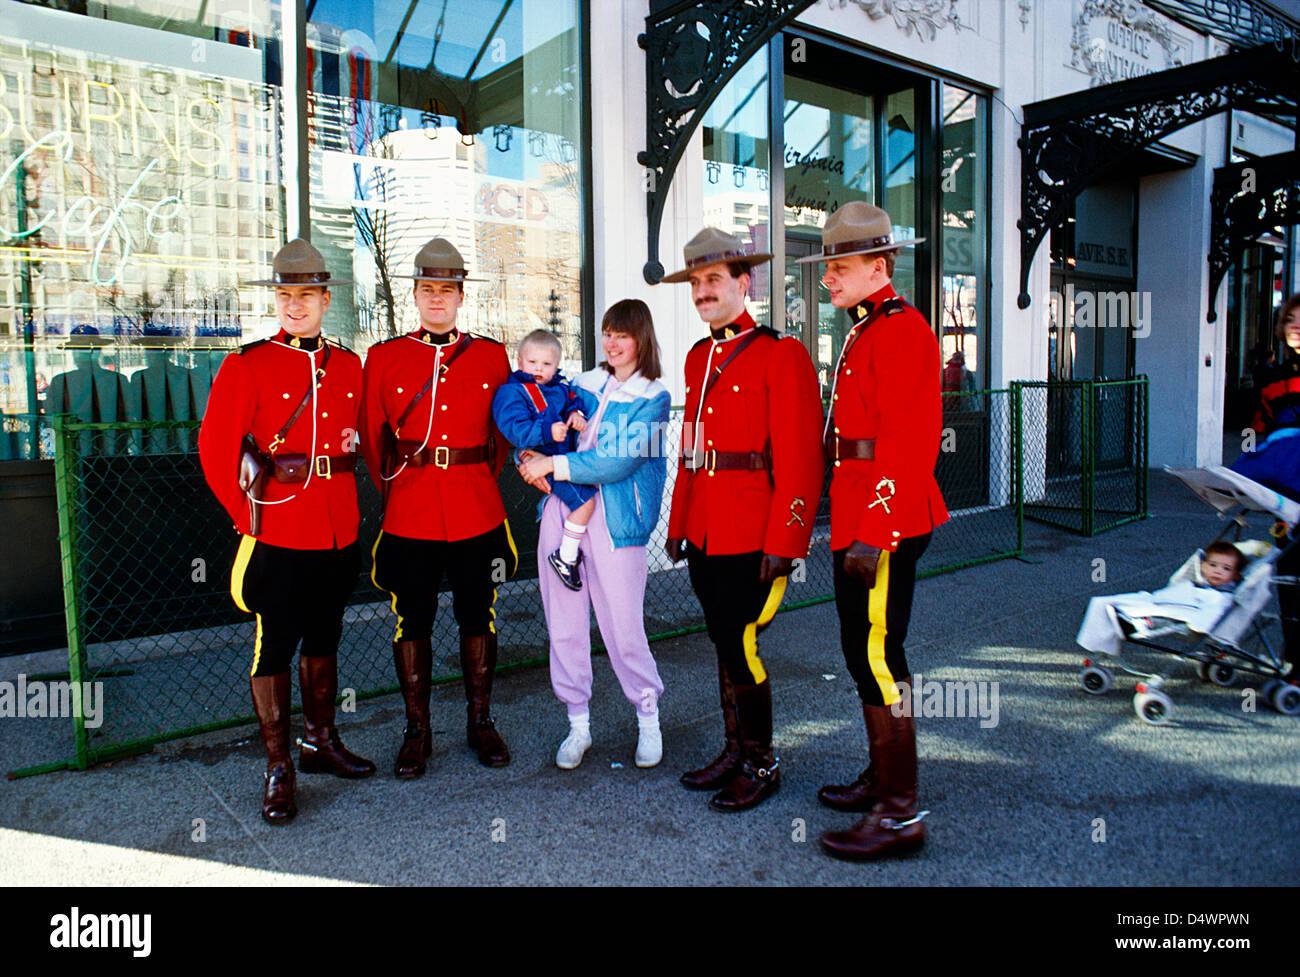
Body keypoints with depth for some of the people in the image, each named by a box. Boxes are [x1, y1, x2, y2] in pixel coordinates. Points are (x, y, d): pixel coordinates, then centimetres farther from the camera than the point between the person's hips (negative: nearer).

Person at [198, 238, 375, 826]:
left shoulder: (349, 365, 8)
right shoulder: (246, 366, -5)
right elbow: (216, 448, -7)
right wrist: (247, 518, -7)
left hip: (338, 531, 4)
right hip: (277, 532, -4)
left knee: (323, 638, 16)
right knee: (274, 646, 3)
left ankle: (320, 742, 32)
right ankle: (278, 769, 15)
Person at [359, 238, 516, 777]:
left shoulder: (492, 356, 4)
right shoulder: (383, 358, 3)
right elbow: (373, 439, 11)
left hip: (478, 513, 1)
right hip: (409, 516, 0)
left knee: (478, 618, 10)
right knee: (413, 621, 7)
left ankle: (480, 722, 25)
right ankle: (417, 731, 21)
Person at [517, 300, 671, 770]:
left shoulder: (652, 398, 0)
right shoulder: (582, 384, 14)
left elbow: (620, 462, -13)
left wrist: (556, 463, -15)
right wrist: (529, 459, -5)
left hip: (615, 520, -4)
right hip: (561, 509, 4)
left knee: (623, 627, -1)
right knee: (563, 623, 7)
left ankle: (648, 719, 22)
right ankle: (578, 725, 22)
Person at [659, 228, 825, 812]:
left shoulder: (780, 355, -9)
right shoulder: (697, 358, 14)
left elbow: (799, 458, -14)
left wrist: (783, 542, -18)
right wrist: (678, 524, 16)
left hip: (752, 537, -7)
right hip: (705, 535, 7)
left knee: (741, 645, -2)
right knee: (724, 643, 15)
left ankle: (761, 764, 16)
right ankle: (735, 752, 29)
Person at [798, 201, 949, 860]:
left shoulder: (901, 330, -14)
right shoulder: (863, 332, 17)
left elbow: (908, 446, -22)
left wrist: (873, 533, -25)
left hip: (885, 525, -10)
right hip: (858, 521, 10)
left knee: (877, 654, -6)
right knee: (862, 651, 17)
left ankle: (900, 813, 6)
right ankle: (882, 777, 32)